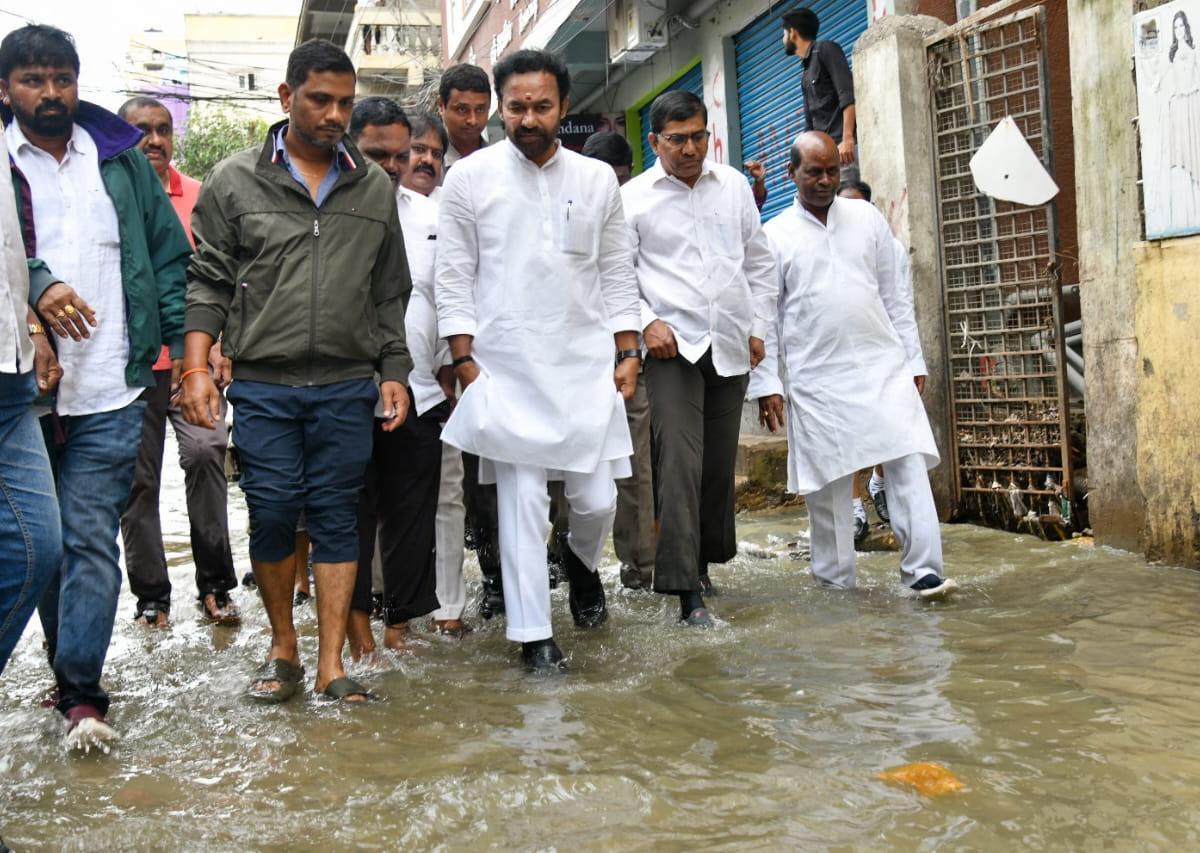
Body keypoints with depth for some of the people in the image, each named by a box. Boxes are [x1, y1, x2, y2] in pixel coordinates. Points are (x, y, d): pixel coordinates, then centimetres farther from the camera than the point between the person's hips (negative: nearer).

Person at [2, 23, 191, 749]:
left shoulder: (123, 160, 10)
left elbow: (169, 258, 10)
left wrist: (188, 346, -1)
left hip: (110, 391, 0)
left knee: (91, 538, -5)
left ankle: (81, 692, -4)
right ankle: (77, 677, 25)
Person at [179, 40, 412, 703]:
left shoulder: (374, 188, 10)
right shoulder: (234, 182, 4)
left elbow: (390, 292, 14)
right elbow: (207, 282, 4)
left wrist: (394, 372, 7)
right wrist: (197, 367, -6)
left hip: (348, 386, 1)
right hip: (263, 384, -1)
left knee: (336, 518, 3)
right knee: (272, 515, 0)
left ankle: (331, 664, 8)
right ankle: (282, 646, 20)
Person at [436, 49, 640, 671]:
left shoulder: (598, 179, 8)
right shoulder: (469, 178, 1)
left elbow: (617, 274, 12)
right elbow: (454, 278, 1)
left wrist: (627, 352, 6)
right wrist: (465, 361, -5)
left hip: (586, 365, 2)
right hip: (505, 369, -2)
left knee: (597, 499, 3)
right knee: (522, 504, -2)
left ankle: (582, 562, 38)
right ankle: (532, 632, 10)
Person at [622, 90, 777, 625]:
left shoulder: (733, 185, 13)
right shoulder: (633, 197, 3)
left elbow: (759, 263, 18)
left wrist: (759, 327, 12)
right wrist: (646, 323, -10)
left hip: (730, 347, 4)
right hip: (673, 345, -4)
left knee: (720, 462, 8)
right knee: (679, 462, -14)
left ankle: (704, 559, 27)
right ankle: (687, 588, -13)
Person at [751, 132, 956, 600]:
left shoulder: (868, 219, 9)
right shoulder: (774, 236, 3)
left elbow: (895, 295, 11)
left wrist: (913, 361, 8)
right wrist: (766, 384, -3)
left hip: (882, 367, 2)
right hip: (817, 379, -1)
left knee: (909, 464, -9)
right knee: (827, 483, 4)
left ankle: (924, 569, -6)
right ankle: (835, 580, 17)